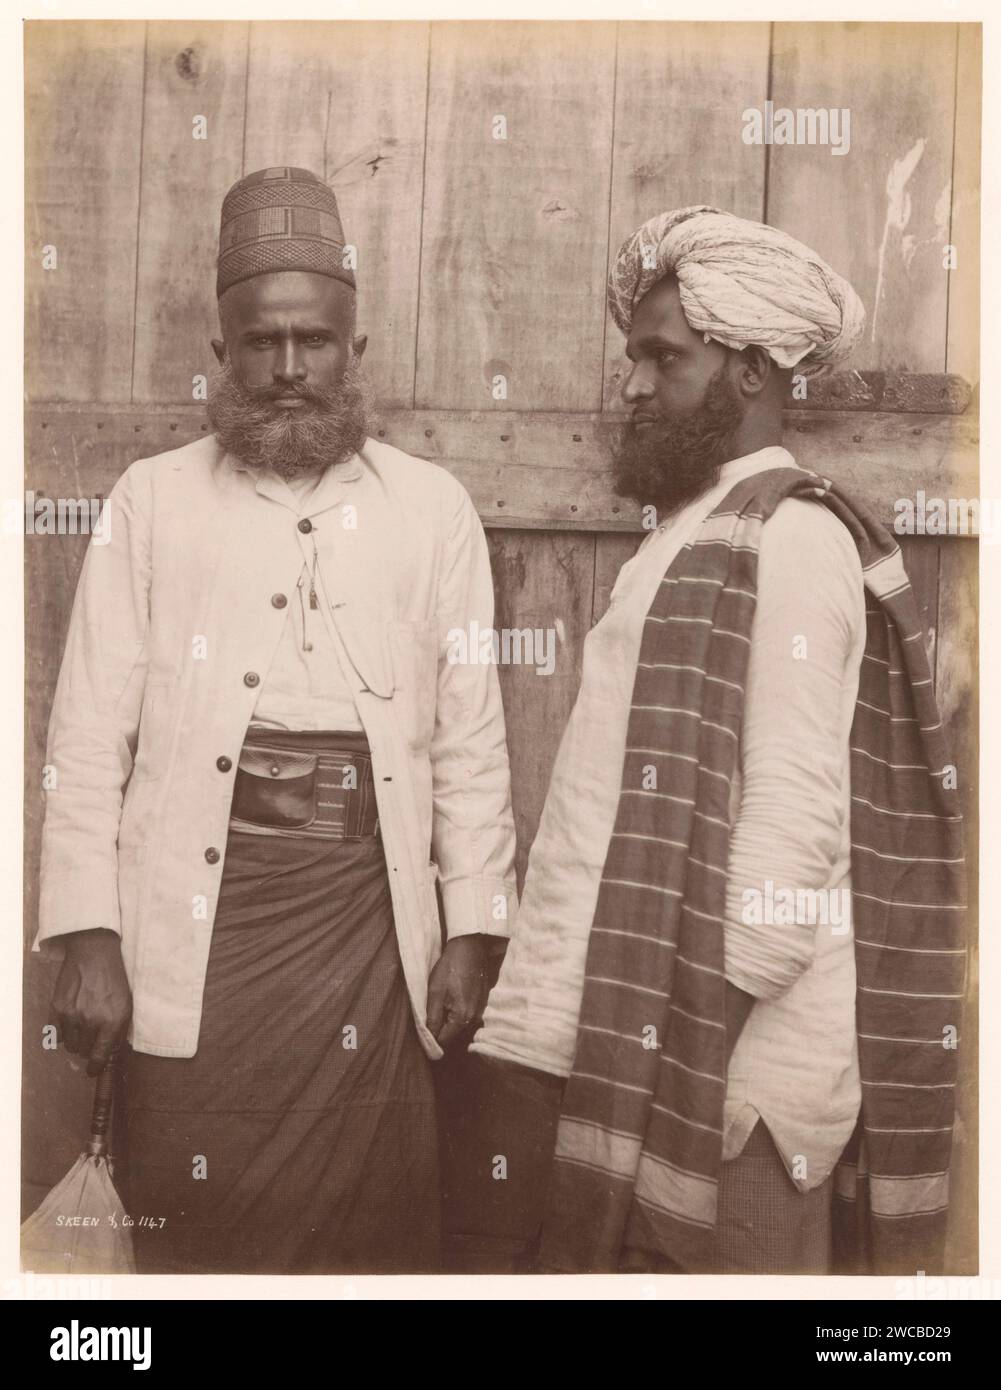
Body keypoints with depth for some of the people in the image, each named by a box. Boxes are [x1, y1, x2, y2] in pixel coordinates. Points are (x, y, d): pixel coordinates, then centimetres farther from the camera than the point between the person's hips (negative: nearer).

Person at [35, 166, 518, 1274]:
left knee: (374, 1221, 7)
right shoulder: (151, 499, 5)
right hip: (192, 931, 0)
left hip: (369, 919, 1)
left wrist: (472, 936, 2)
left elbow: (471, 737, 6)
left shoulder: (432, 509, 6)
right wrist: (86, 938, -4)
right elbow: (91, 734, 3)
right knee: (197, 1226, 7)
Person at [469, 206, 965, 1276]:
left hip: (728, 1048, -8)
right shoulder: (690, 536, 18)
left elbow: (797, 805, -17)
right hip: (631, 1037, 8)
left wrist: (715, 1005, -17)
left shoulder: (792, 535, -9)